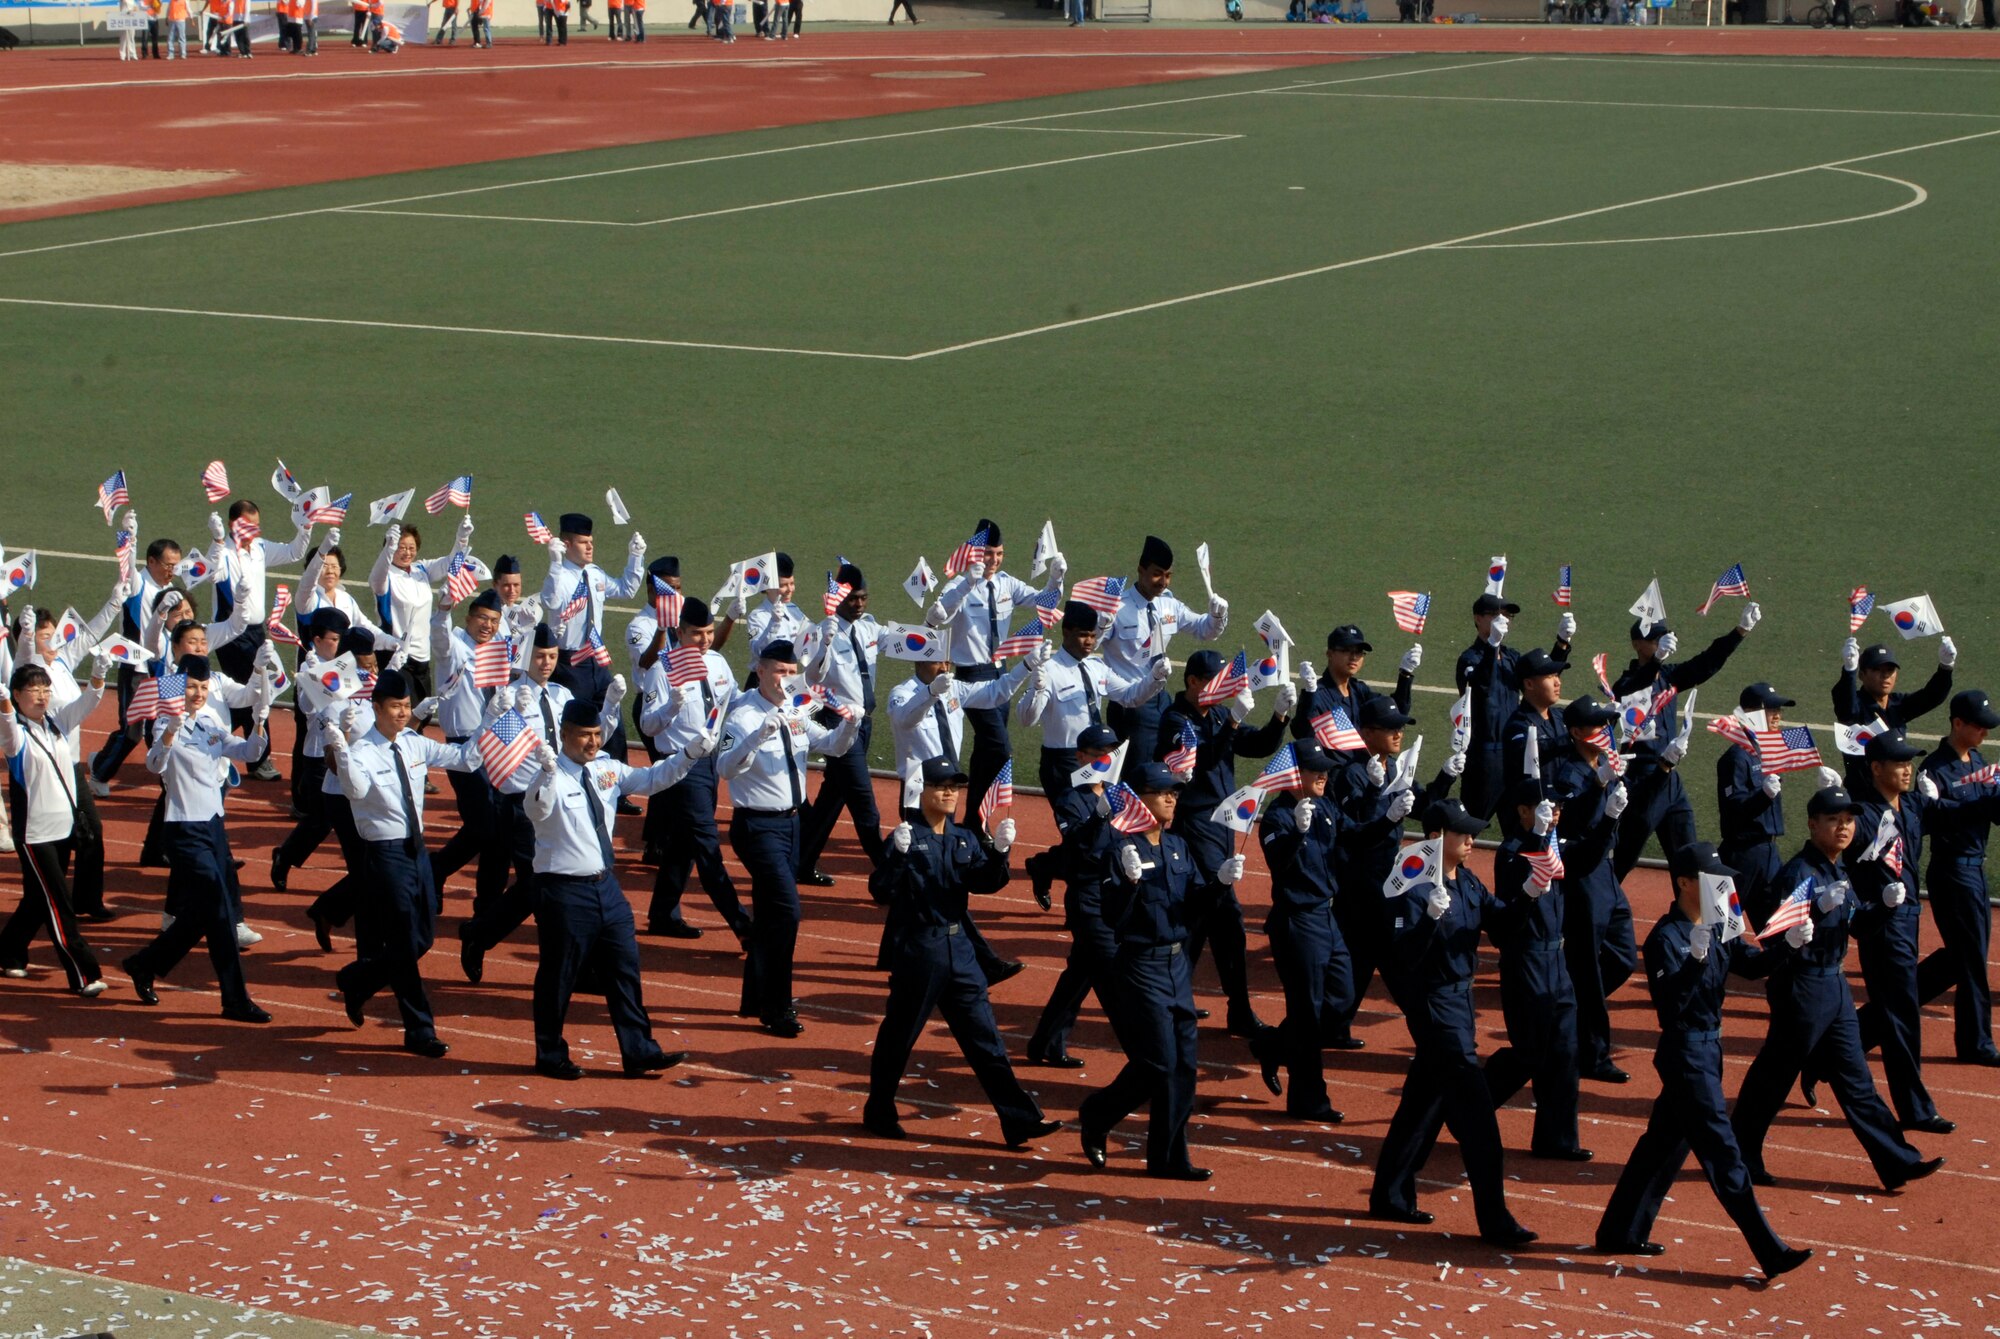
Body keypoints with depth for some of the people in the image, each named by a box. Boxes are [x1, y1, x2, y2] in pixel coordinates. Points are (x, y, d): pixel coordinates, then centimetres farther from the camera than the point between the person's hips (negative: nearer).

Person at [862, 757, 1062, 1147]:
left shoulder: (965, 839, 9)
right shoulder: (908, 837, -9)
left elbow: (984, 882, 0)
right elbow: (881, 892, -17)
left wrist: (998, 851, -17)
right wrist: (898, 855, -34)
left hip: (958, 947, 6)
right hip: (915, 949, -6)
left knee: (983, 1034, 4)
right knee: (900, 1033, 6)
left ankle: (1018, 1119, 3)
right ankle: (879, 1113, 24)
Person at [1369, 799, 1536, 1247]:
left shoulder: (1468, 882, 7)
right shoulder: (1417, 889, -18)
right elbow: (1403, 958, -23)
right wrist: (1432, 916, -37)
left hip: (1460, 998, 9)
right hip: (1434, 1004, -9)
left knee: (1425, 1101, 17)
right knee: (1475, 1112, -10)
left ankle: (1390, 1196, 30)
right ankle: (1495, 1222, -9)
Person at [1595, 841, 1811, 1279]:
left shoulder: (1714, 929, 7)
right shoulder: (1666, 938, -17)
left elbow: (1752, 964, 5)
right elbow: (1669, 1004, -26)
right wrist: (1696, 959, -38)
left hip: (1708, 1047, 9)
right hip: (1685, 1053, -9)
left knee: (1666, 1141, 16)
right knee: (1721, 1150, -6)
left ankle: (1620, 1232, 28)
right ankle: (1770, 1254, -6)